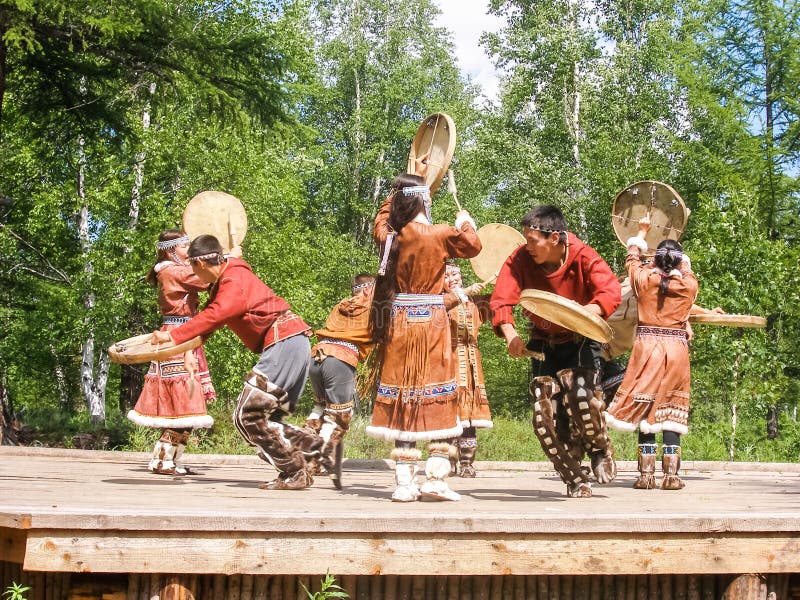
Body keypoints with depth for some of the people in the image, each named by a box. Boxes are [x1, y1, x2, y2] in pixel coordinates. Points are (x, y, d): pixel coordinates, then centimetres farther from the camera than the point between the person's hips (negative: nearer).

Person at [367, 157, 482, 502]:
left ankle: (404, 482, 3)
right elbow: (473, 245, 7)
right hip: (431, 322, -4)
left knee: (402, 397, 6)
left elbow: (387, 211, 26)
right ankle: (435, 477, -4)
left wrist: (413, 178, 36)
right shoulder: (440, 234, -10)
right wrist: (465, 223, 27)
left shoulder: (387, 233, 3)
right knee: (438, 398, 2)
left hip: (397, 322, 4)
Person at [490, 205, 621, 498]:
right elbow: (501, 300, -21)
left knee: (582, 397, -27)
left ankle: (601, 449, 6)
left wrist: (582, 312, -53)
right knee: (546, 413, -5)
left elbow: (611, 292, -32)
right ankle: (576, 479, 14)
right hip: (544, 343, 3)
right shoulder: (520, 260, -13)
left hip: (581, 341, -3)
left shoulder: (583, 257, -19)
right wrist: (510, 335, -40)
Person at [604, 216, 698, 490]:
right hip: (677, 349, 0)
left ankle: (646, 474, 1)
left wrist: (642, 233, 33)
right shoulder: (689, 285, -1)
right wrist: (684, 264, 42)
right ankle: (671, 475, 1)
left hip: (646, 346, 0)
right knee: (671, 411, 3)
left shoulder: (644, 278, -2)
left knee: (645, 411, 3)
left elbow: (632, 260, 20)